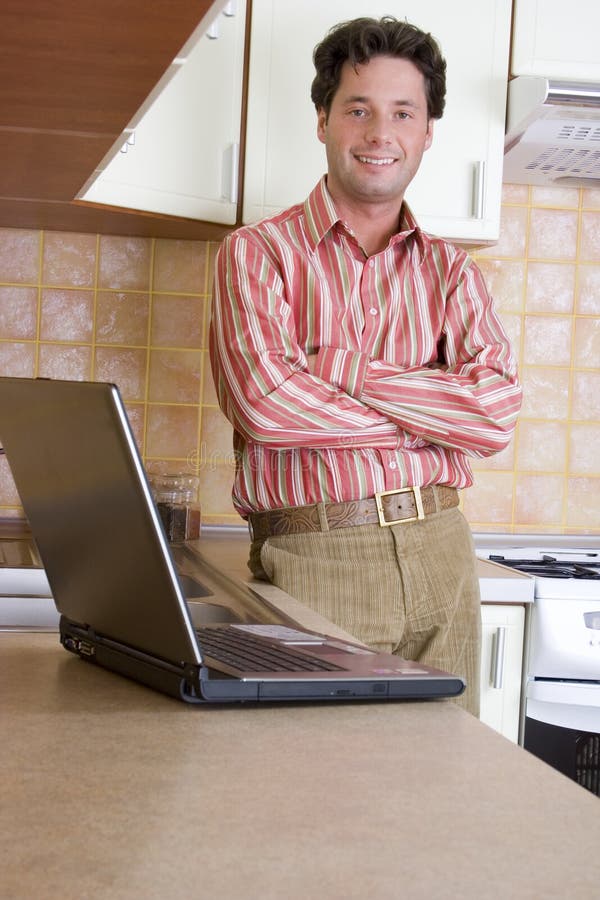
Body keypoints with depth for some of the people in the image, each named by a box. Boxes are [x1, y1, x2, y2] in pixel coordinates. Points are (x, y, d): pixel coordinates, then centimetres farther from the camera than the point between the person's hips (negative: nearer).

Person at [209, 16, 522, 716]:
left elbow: (498, 413, -3)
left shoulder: (453, 272, 13)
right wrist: (438, 414, -6)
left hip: (440, 559, 4)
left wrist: (337, 367, -12)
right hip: (313, 561, -4)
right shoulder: (257, 253, 2)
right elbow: (264, 403, -16)